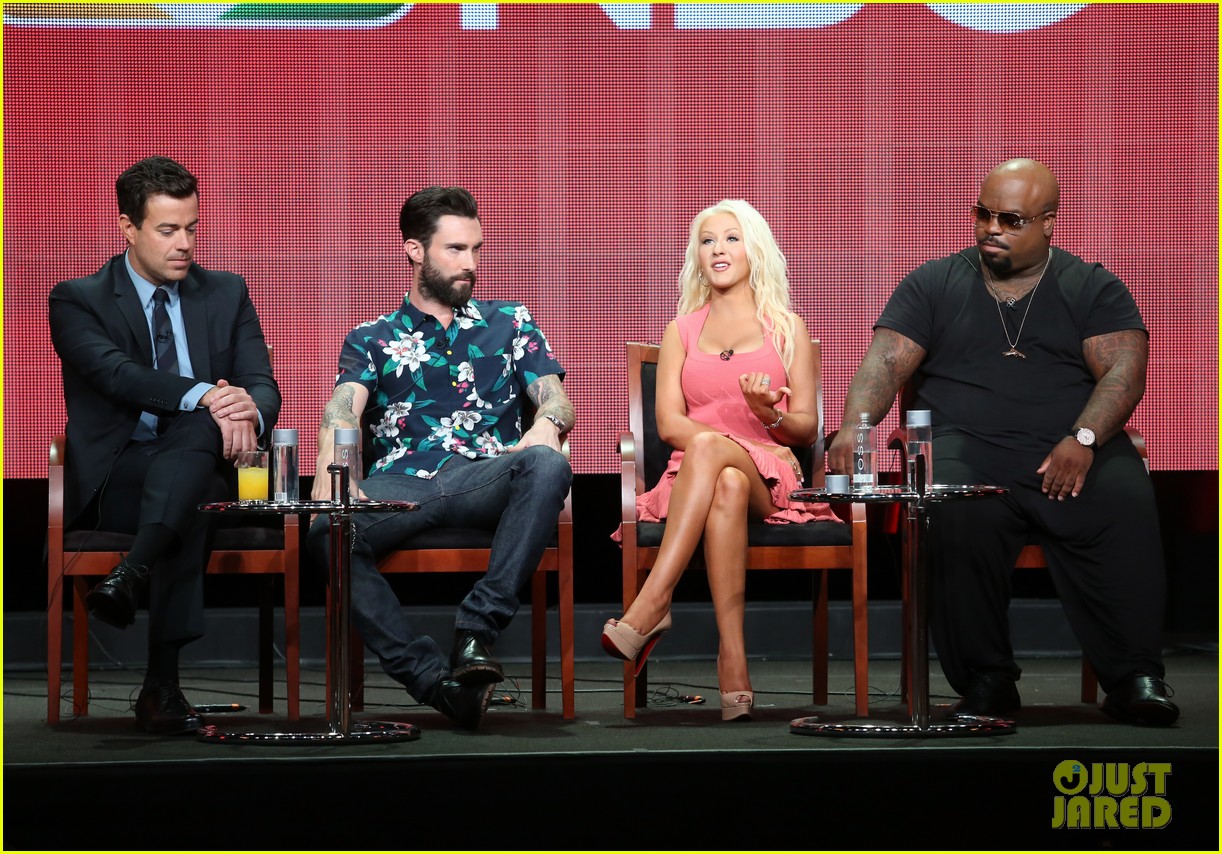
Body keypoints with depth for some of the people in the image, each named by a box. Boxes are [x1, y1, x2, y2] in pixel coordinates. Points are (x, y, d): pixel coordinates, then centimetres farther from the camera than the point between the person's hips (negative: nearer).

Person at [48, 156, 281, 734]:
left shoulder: (227, 296, 17)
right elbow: (116, 374, -15)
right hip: (111, 481, -3)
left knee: (201, 426, -35)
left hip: (203, 470, 3)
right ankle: (161, 681, -53)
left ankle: (131, 576, -59)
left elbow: (264, 388, 5)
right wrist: (204, 396, -33)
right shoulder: (77, 301, 6)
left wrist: (249, 410, -23)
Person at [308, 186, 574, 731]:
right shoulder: (371, 341, 21)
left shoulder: (509, 323, 25)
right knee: (327, 528, -34)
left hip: (486, 479, 1)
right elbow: (343, 409, 2)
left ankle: (477, 629, -35)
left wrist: (546, 425, -14)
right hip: (401, 486, -1)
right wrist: (331, 468, -22)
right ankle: (432, 678, -36)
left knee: (547, 466, -35)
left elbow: (556, 399, 13)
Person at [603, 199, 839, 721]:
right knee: (728, 484, -39)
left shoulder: (786, 327, 18)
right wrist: (742, 444, -11)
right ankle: (733, 664, -51)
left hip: (769, 480, -1)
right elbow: (669, 424, 7)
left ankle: (650, 607, -48)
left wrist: (767, 415, -13)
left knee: (707, 449, -38)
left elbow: (807, 428, 11)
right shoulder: (682, 331, 21)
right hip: (692, 478, 1)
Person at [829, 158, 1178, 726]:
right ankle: (986, 679, -23)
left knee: (1125, 505, -32)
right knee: (951, 514, -34)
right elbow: (885, 364, 4)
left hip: (1069, 451, 0)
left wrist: (1083, 439, -19)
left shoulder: (1093, 289, 13)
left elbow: (1124, 369, 0)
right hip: (968, 445, 0)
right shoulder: (933, 285, 16)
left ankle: (1135, 678, -26)